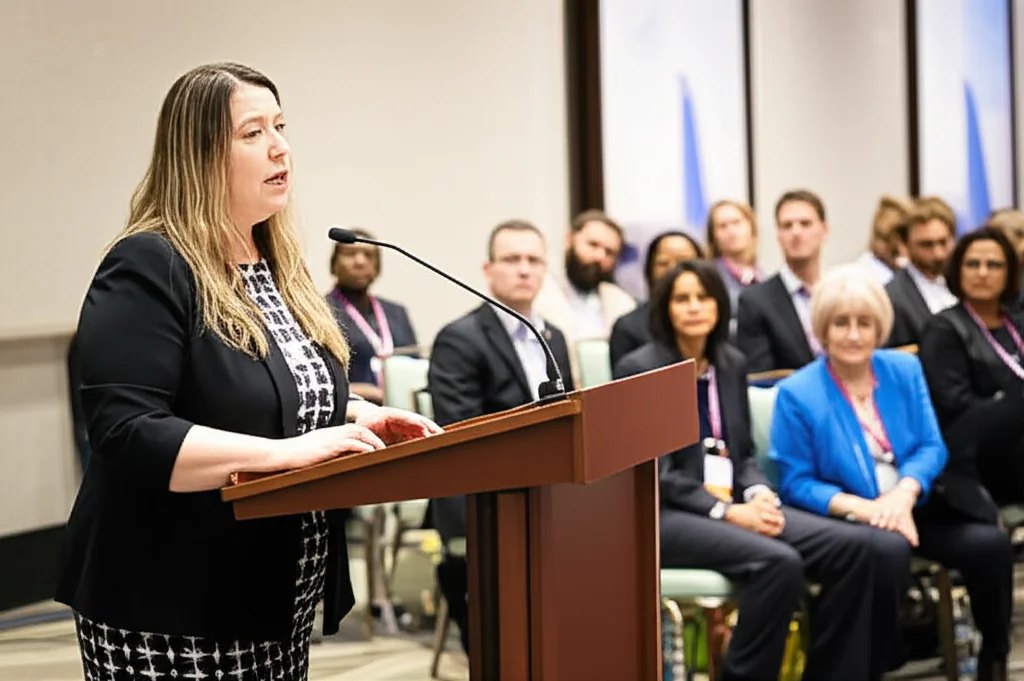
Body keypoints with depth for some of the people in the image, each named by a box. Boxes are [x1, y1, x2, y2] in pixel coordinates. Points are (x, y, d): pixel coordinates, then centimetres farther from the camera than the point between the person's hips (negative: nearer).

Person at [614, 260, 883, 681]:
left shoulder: (731, 363, 13)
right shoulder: (639, 369, -7)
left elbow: (744, 454, 16)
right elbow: (653, 473, -12)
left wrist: (759, 495, -6)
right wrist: (726, 511, -19)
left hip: (732, 505, 7)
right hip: (665, 516, -7)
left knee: (850, 548, -14)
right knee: (779, 562, -32)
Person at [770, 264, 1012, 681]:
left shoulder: (904, 370, 7)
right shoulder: (797, 393, -6)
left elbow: (932, 446, 3)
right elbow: (796, 483, -7)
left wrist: (903, 494, -18)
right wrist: (864, 507, -22)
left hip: (911, 504, 5)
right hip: (844, 518, -4)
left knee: (990, 542, -20)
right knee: (889, 548, -38)